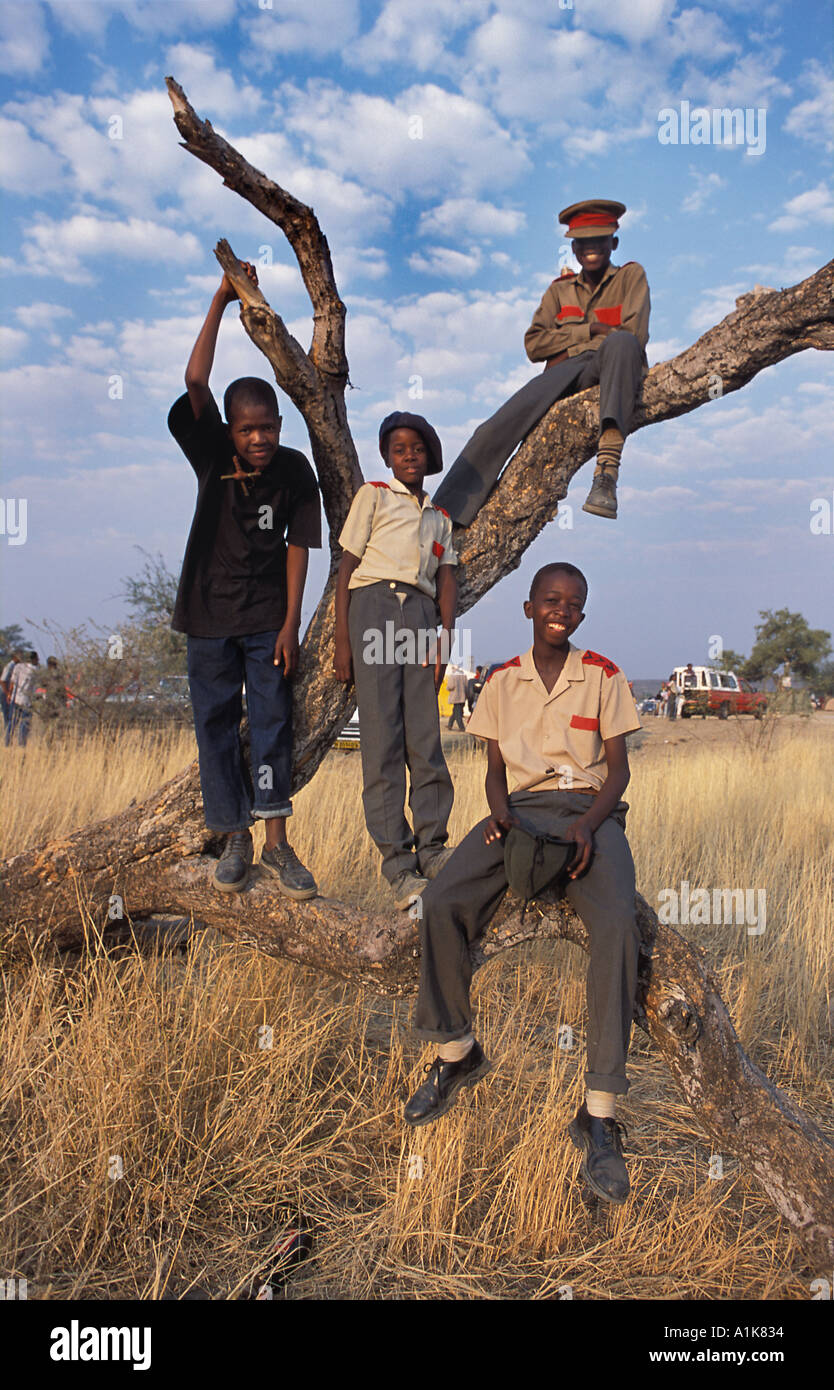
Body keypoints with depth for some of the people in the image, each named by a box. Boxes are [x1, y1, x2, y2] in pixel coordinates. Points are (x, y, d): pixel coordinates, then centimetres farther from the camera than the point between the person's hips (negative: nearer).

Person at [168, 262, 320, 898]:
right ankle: (235, 841, 16)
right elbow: (195, 382, -19)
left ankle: (279, 843, 8)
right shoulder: (212, 455, -6)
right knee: (216, 724, 4)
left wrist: (291, 623, -8)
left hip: (268, 618, -1)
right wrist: (221, 302, -21)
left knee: (273, 723, 0)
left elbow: (298, 548, -4)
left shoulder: (295, 470, -6)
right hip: (210, 613, 1)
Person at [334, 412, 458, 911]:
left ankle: (432, 847, 7)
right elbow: (347, 568, 8)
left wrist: (447, 634, -3)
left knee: (426, 738, -3)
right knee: (383, 737, -7)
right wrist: (342, 640, -2)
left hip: (421, 616, 3)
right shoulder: (373, 496, 15)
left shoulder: (440, 517, 26)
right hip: (375, 606, -3)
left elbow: (447, 579, 15)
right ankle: (397, 861, -4)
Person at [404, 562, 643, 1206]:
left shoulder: (603, 676, 6)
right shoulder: (502, 681, 13)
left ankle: (600, 1112, -24)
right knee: (442, 903, -24)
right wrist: (501, 815, -11)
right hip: (520, 808, 2)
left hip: (587, 811, -2)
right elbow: (495, 769, 12)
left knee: (617, 923, -31)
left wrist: (587, 826, -16)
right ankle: (457, 1052, -2)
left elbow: (618, 769, 4)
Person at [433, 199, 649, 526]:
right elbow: (534, 344, 11)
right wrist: (591, 330, 0)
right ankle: (445, 517, -25)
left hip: (613, 372, -3)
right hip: (565, 375, 3)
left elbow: (635, 336, -1)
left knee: (620, 343, -39)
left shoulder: (631, 276, 16)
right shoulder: (560, 289, 25)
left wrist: (567, 344, 0)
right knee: (498, 426, -23)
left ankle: (607, 473, -54)